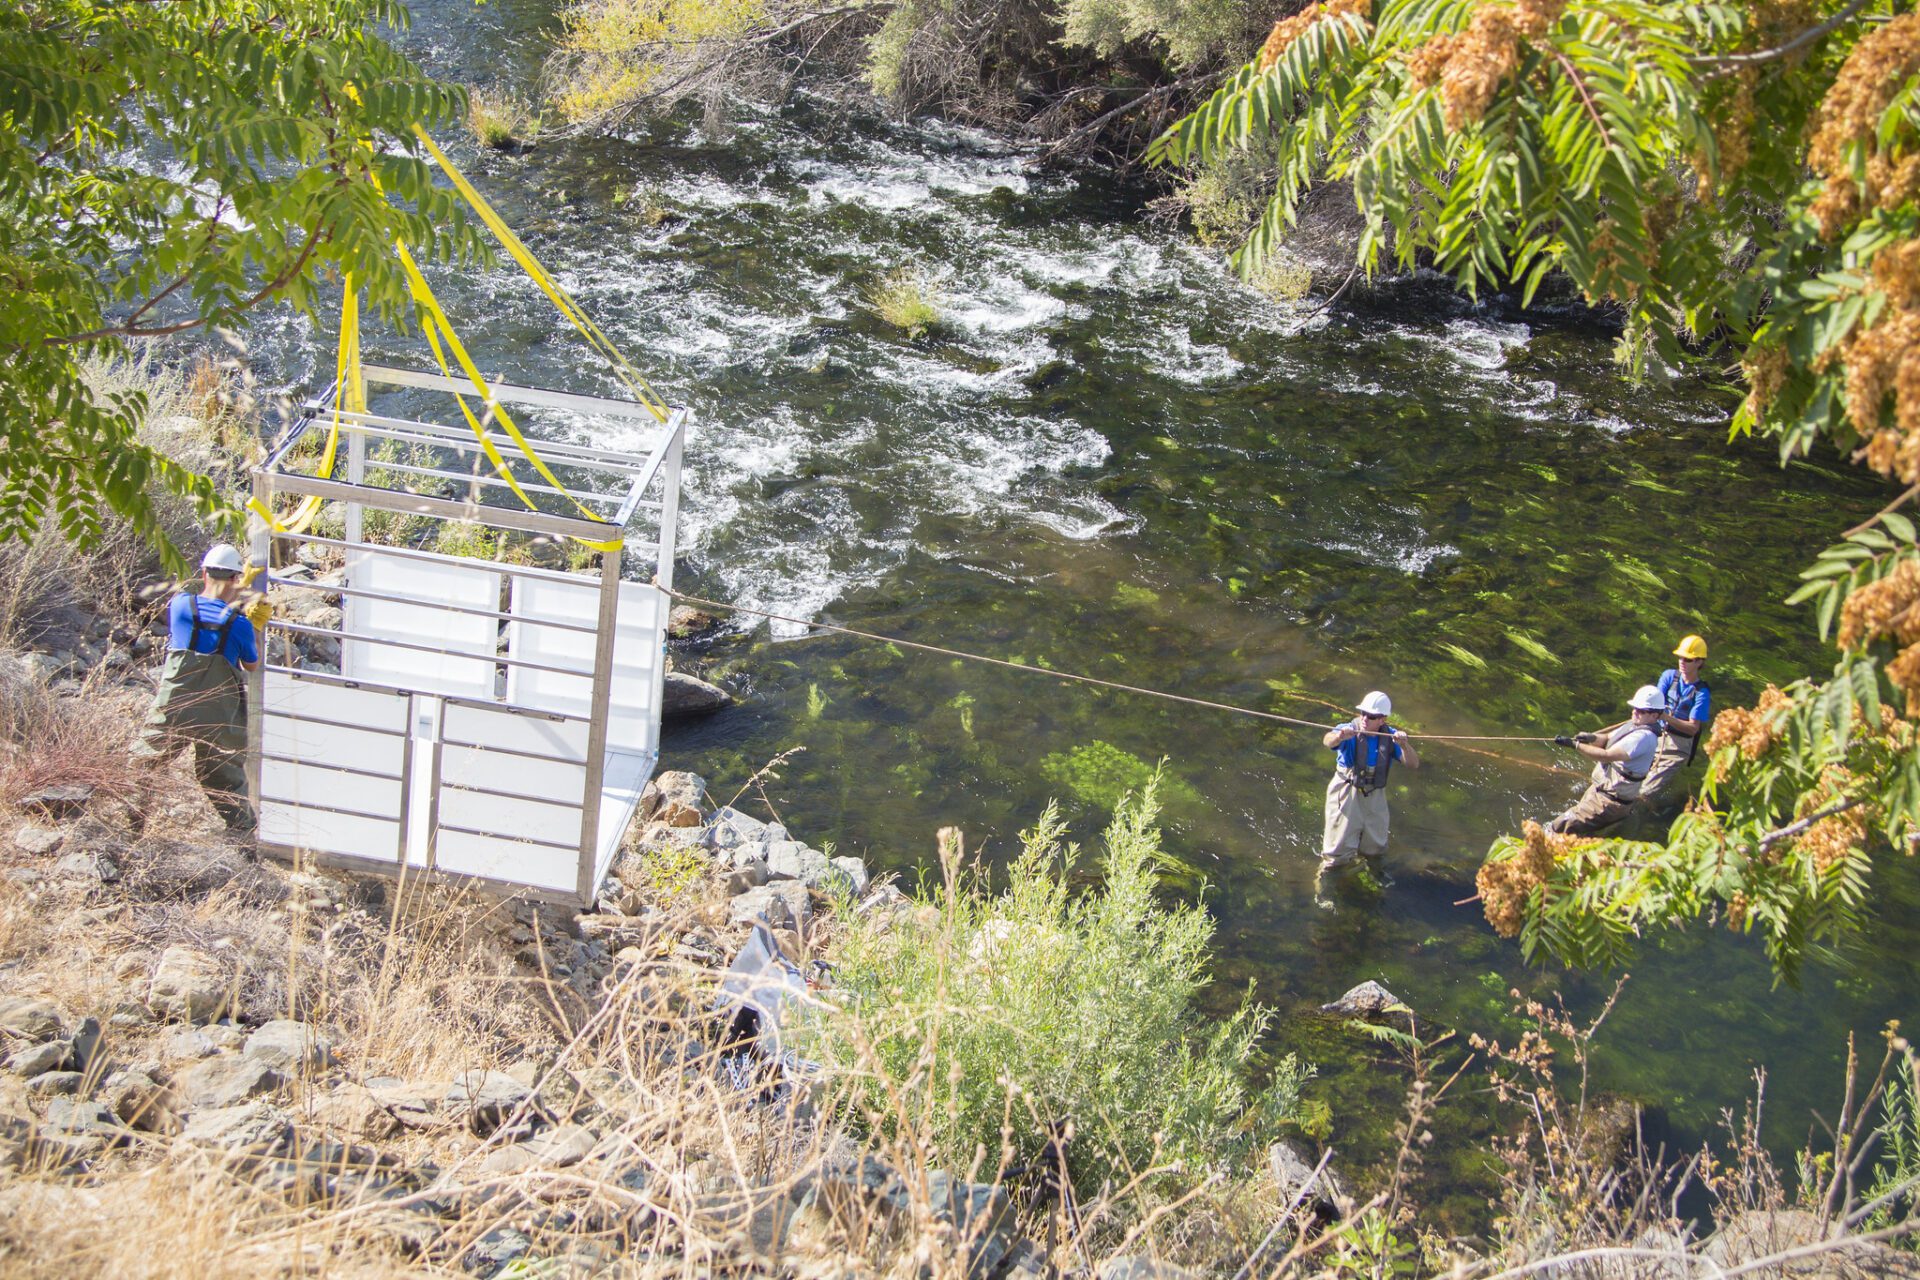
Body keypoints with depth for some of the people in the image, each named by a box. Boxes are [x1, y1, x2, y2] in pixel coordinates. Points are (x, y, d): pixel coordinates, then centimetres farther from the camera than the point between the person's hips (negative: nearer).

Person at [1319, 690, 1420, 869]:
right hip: (1347, 794, -4)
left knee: (1375, 848, 20)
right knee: (1339, 850, 4)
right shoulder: (1350, 731, -19)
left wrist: (1404, 745, -35)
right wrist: (1339, 736, -65)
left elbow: (1413, 764, -14)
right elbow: (1327, 741, -40)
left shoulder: (1390, 737, -8)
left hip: (1375, 796, 4)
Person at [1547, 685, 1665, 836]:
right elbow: (1606, 740, 8)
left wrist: (1575, 744, -28)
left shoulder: (1644, 737, -25)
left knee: (1560, 827, -14)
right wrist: (1592, 738, -16)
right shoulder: (1634, 726, 7)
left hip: (1610, 800, -10)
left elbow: (1607, 756, -30)